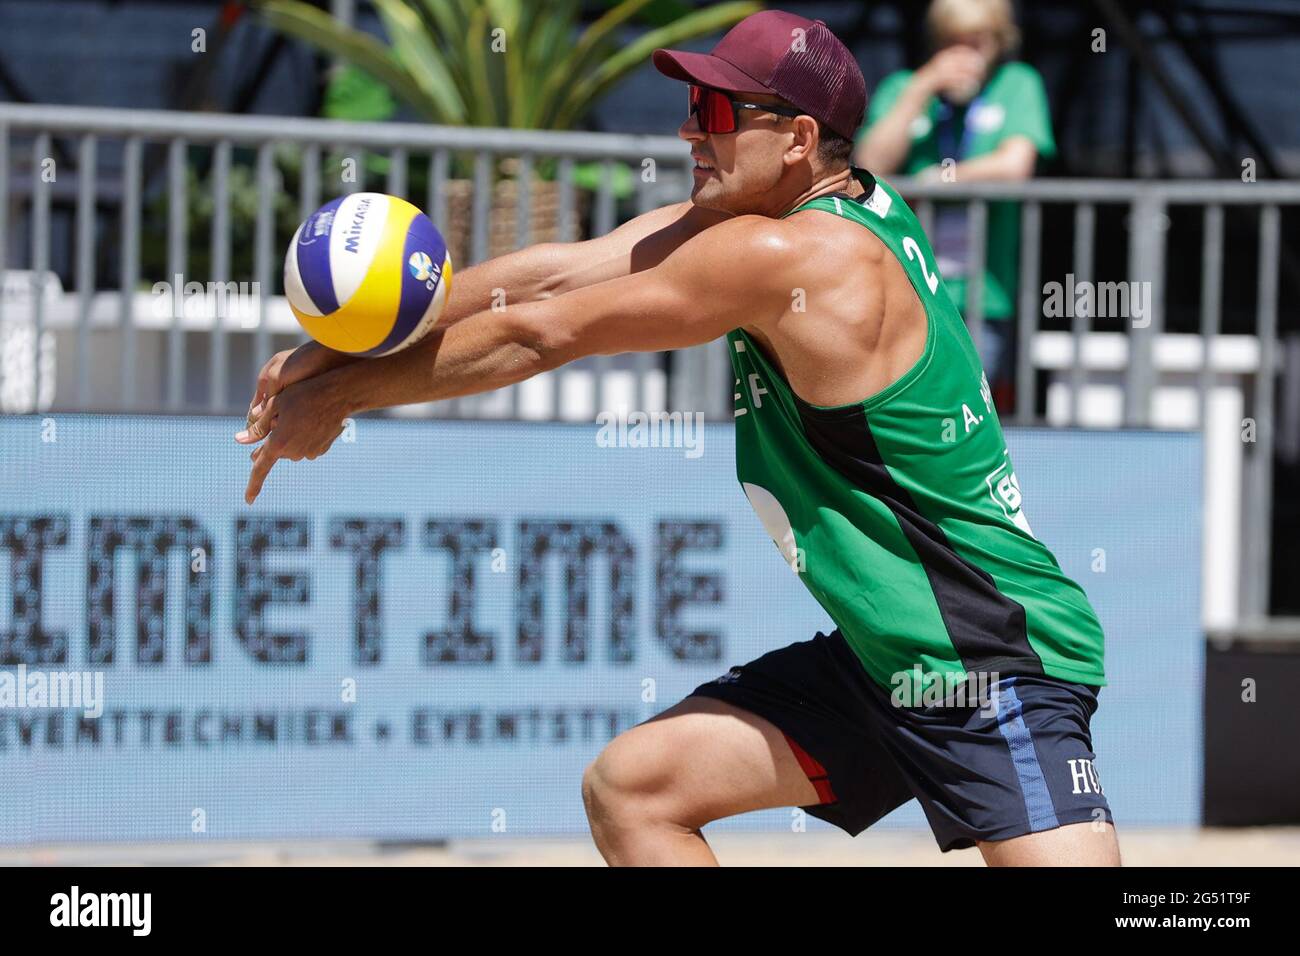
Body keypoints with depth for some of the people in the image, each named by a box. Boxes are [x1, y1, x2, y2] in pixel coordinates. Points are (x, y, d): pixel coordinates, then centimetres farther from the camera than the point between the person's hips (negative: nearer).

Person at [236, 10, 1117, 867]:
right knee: (630, 789, 6)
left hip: (1000, 672, -10)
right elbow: (552, 276, 5)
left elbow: (535, 338, -13)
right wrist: (334, 357, 0)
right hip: (879, 661, 10)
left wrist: (339, 395, -2)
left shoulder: (784, 258, -21)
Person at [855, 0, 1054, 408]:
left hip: (984, 298, -1)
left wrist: (933, 179, 0)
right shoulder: (900, 89, 11)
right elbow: (871, 168, -3)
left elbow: (1015, 164, -9)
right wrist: (921, 90, -6)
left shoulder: (1017, 85, 6)